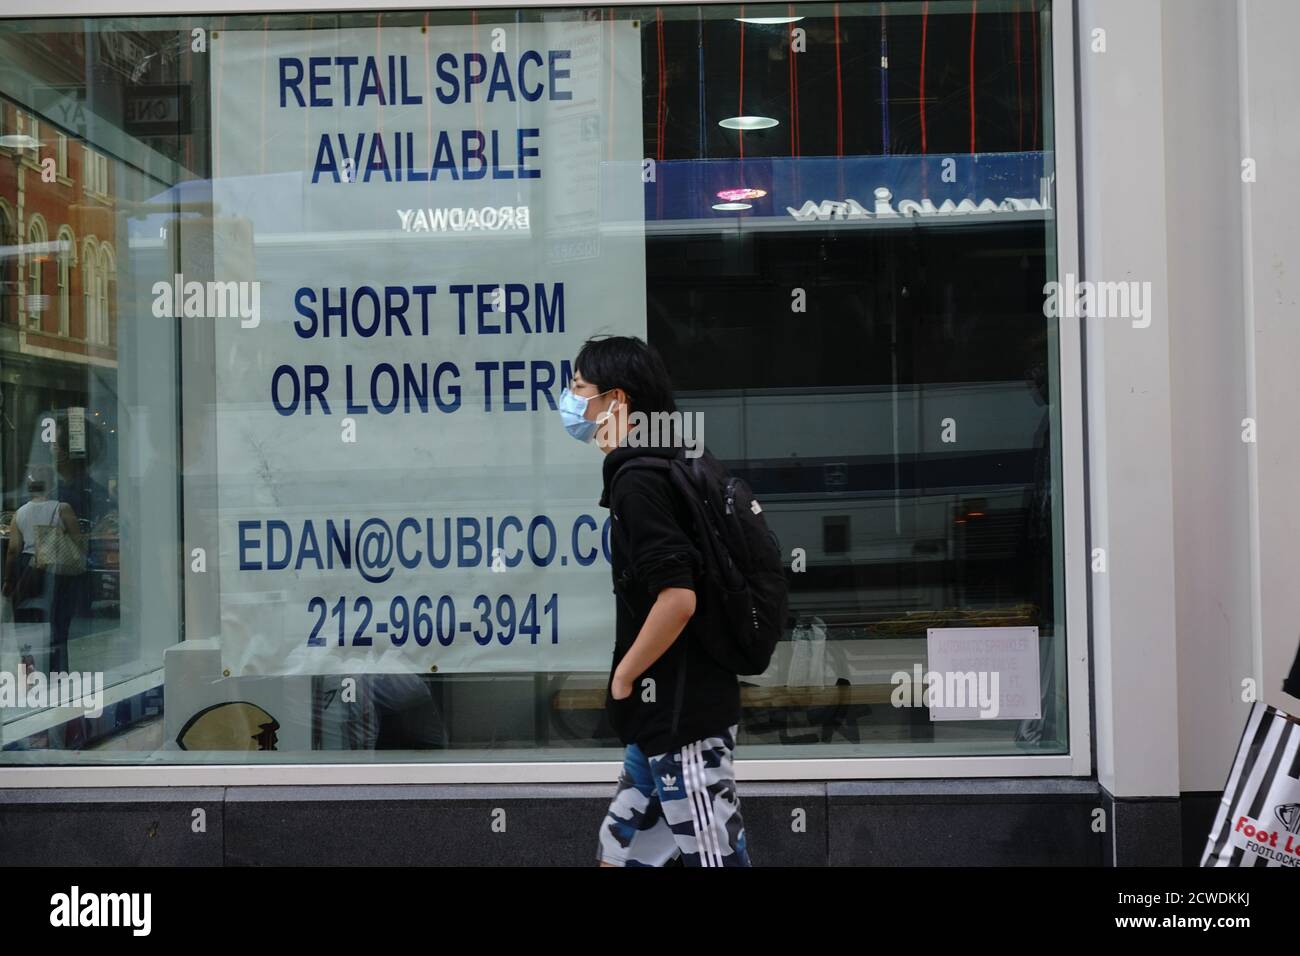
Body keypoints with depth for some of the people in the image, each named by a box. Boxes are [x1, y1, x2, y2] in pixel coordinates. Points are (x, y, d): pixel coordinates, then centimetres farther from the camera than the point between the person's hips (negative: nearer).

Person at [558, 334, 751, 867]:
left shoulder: (638, 482, -18)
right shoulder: (659, 468, 12)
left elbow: (677, 597, -27)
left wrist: (623, 678, -16)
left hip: (683, 715, -10)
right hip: (668, 710, 10)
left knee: (714, 858, 1)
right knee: (619, 852, 17)